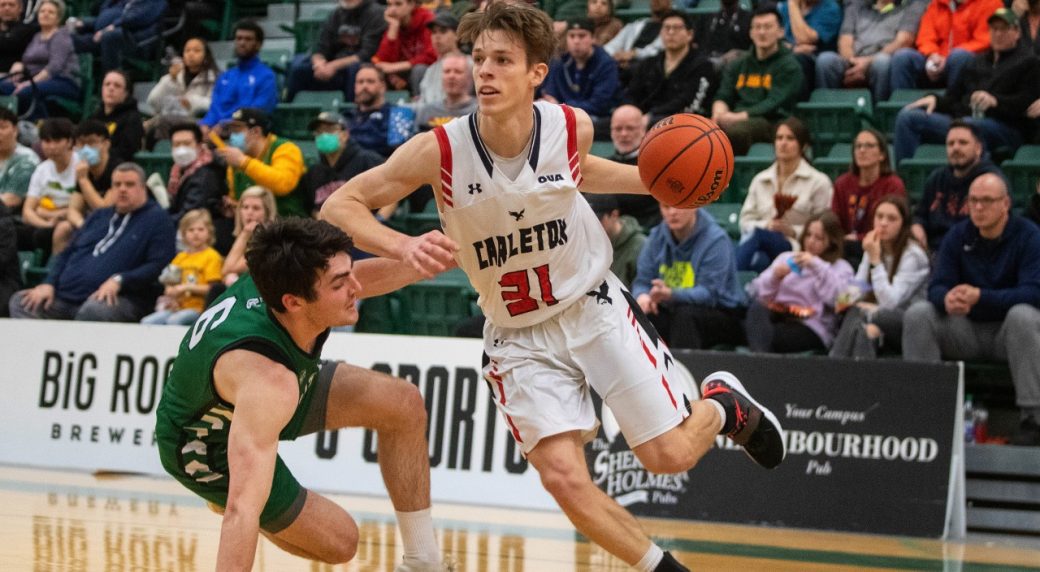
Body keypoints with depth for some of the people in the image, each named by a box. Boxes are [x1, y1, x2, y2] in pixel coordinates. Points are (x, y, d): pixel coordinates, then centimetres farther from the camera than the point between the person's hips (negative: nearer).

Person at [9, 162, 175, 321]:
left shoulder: (156, 219, 7)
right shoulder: (99, 216, 28)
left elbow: (158, 265, -6)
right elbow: (67, 253, 28)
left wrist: (119, 281, -19)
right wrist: (49, 284, 9)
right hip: (66, 296, 7)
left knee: (92, 311, -40)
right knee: (20, 302, -14)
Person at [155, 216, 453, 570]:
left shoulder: (284, 279, -26)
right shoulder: (268, 380, -46)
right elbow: (243, 511, -52)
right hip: (206, 449, -7)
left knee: (403, 405, -1)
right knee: (339, 541, -7)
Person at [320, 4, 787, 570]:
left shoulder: (572, 126, -14)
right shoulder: (439, 151, -22)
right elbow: (339, 206, -18)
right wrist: (406, 247, -35)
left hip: (594, 306, 1)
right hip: (518, 337, -1)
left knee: (670, 455, 0)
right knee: (562, 477, -14)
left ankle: (722, 405, 36)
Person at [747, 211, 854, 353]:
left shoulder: (841, 267, 15)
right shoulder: (787, 258, 26)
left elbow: (839, 297, -8)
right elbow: (760, 292, 16)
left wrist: (817, 266, -13)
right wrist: (774, 277, -5)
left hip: (812, 329, -3)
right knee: (757, 307, -35)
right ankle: (760, 356, -57)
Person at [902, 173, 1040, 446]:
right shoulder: (958, 236, 1)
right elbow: (937, 286, -6)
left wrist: (980, 297, -37)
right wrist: (947, 299, -33)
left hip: (1008, 332, -4)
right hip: (967, 331, 4)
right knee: (918, 314, -19)